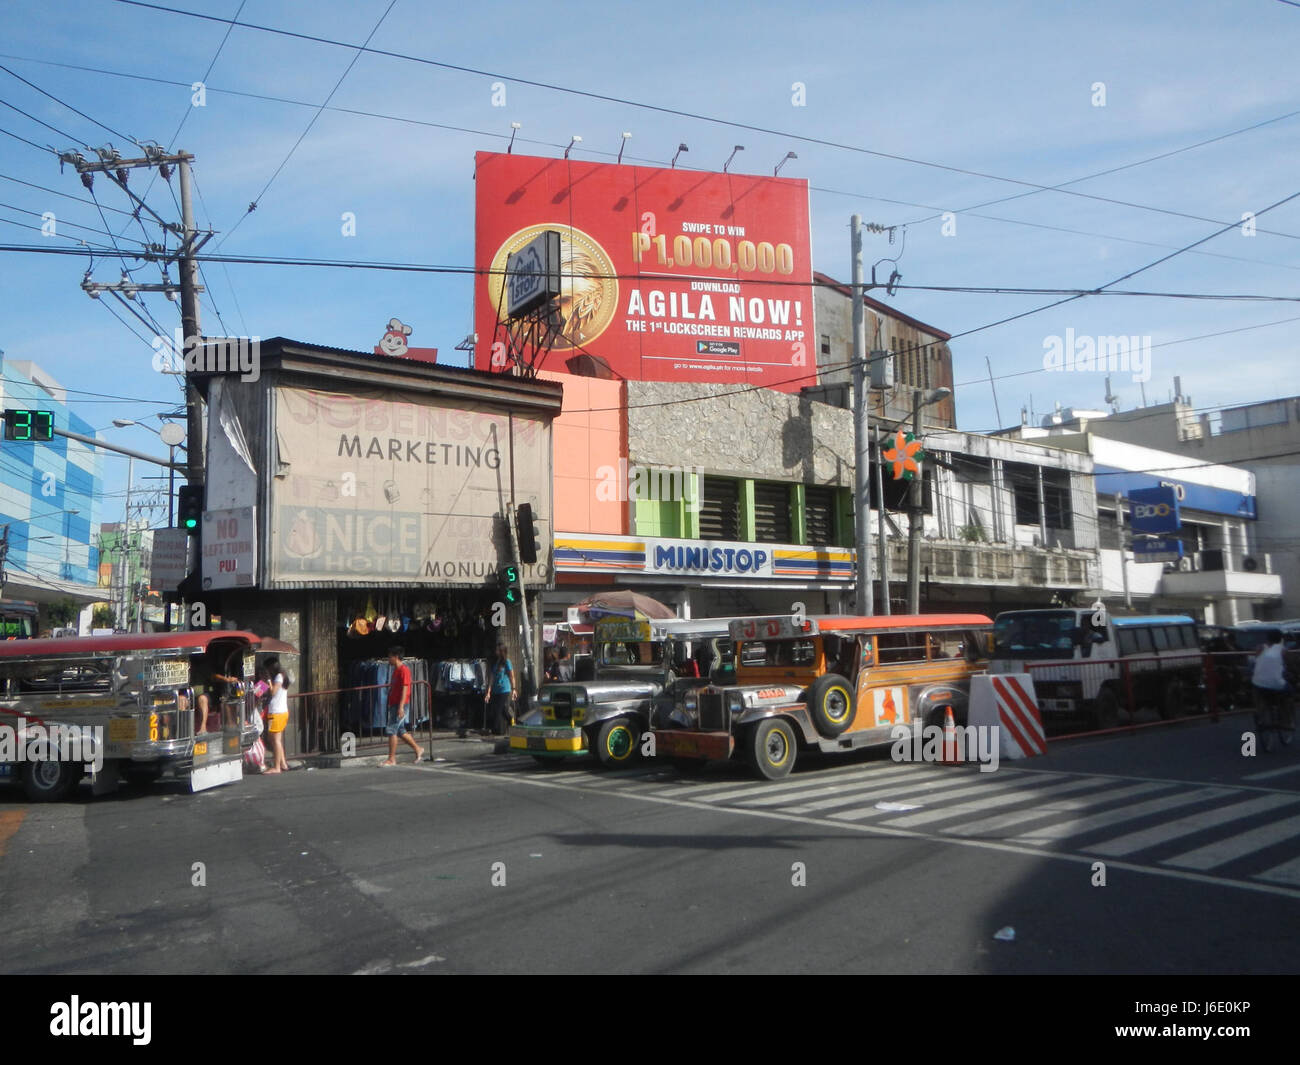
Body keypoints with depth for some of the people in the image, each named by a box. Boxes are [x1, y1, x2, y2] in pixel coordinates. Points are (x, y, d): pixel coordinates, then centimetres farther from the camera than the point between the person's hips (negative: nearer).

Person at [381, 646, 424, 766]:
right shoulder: (396, 669, 17)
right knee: (401, 731, 13)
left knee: (391, 730, -9)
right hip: (394, 704, 10)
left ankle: (391, 759, -4)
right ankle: (418, 749, 24)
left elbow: (405, 688, -18)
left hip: (400, 705, -10)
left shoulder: (404, 669, -13)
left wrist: (401, 707, -23)